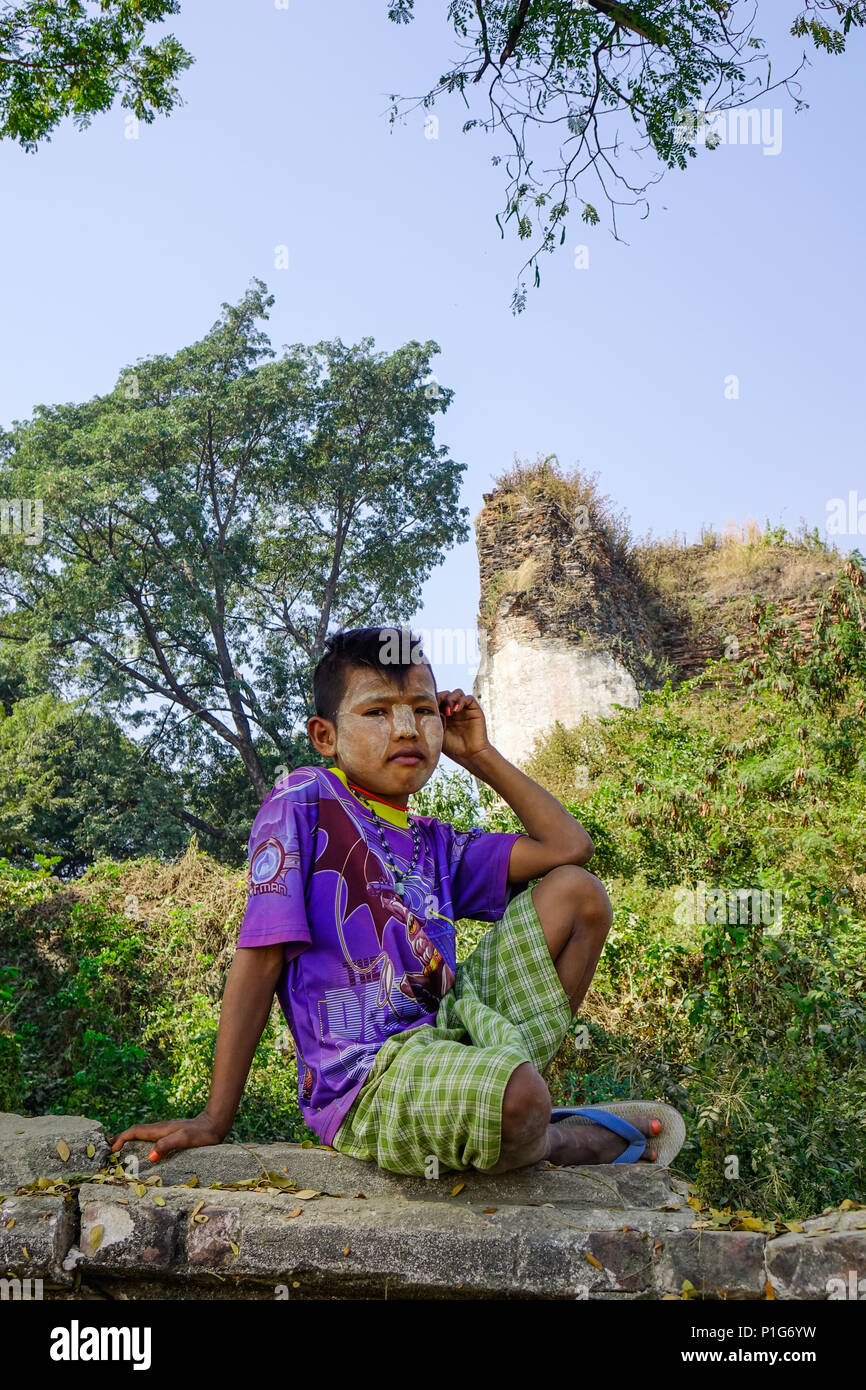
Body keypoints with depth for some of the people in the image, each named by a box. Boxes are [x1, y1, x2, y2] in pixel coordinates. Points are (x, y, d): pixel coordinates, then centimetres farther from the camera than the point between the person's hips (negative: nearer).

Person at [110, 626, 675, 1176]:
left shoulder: (433, 843, 17)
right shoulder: (302, 802, -3)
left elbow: (570, 847, 14)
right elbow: (261, 957, -8)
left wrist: (481, 756, 16)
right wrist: (215, 1121, -8)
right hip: (370, 1080, -7)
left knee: (577, 890, 6)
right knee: (516, 1107, -38)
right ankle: (564, 1139, 2)